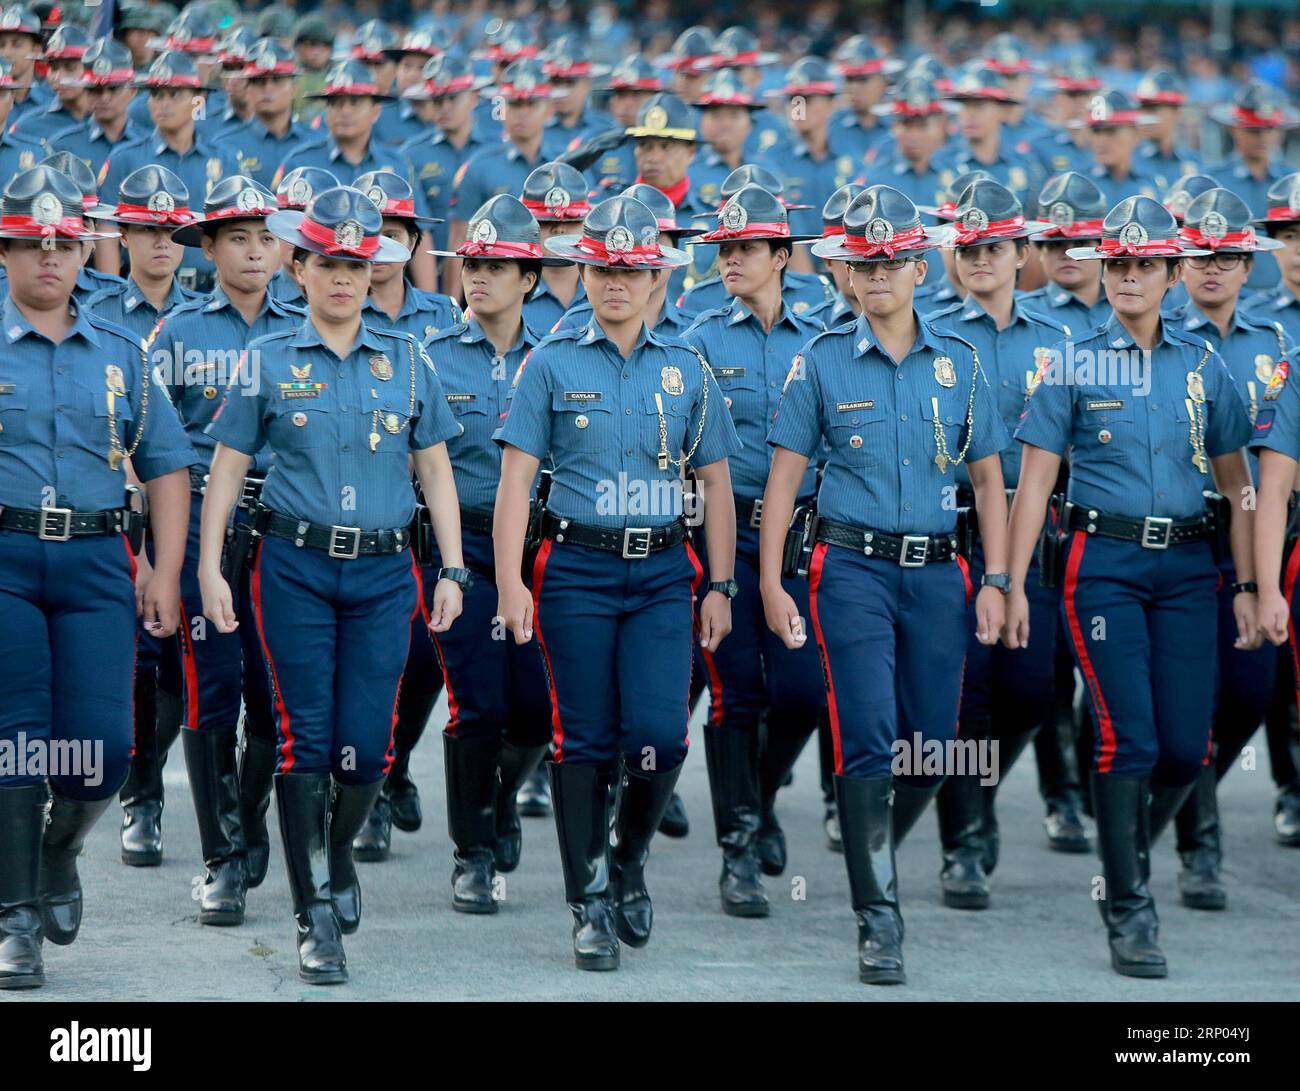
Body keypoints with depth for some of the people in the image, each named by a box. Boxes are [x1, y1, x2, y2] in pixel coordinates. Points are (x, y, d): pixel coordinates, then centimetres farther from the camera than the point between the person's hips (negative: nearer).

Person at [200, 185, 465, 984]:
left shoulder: (406, 363, 8)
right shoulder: (268, 362, 3)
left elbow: (435, 469, 11)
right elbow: (228, 467, 5)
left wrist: (452, 570, 5)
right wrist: (211, 567, -2)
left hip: (383, 573, 1)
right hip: (297, 567, -1)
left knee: (367, 745, -1)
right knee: (305, 739, -4)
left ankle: (339, 854, 30)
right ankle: (315, 918, 2)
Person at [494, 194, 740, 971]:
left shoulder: (686, 371, 8)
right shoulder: (552, 365, 1)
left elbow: (716, 484, 12)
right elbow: (517, 476, -2)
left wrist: (721, 587, 7)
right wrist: (509, 581, -11)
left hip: (662, 572, 1)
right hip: (577, 571, -1)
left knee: (659, 736, -9)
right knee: (586, 739, 0)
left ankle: (631, 858, 18)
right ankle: (591, 903, 10)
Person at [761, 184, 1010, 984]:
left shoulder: (959, 363, 8)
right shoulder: (822, 362, 2)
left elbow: (988, 478, 11)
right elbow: (785, 477, 3)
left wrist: (996, 581, 3)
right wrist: (771, 583, -4)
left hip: (936, 572, 3)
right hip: (855, 567, -3)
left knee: (934, 746, 6)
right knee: (870, 742, -9)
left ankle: (874, 853, 33)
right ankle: (879, 917, -4)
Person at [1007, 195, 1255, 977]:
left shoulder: (1203, 365, 10)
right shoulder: (1073, 364, 3)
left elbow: (1236, 483, 14)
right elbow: (1035, 481, 2)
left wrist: (1248, 584, 8)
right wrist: (1015, 585, -4)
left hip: (1187, 565, 3)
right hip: (1105, 562, -3)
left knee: (1188, 747, -1)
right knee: (1130, 736, -10)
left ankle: (1131, 853, 27)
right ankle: (1127, 908, 1)